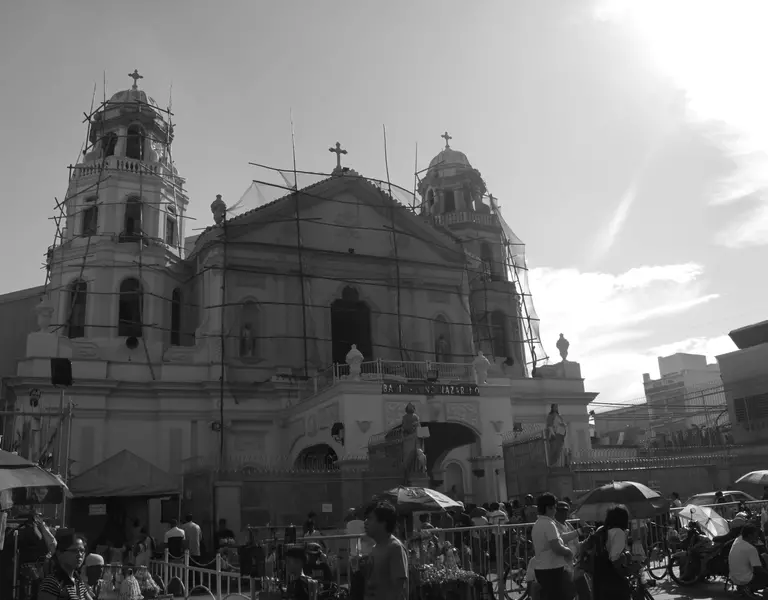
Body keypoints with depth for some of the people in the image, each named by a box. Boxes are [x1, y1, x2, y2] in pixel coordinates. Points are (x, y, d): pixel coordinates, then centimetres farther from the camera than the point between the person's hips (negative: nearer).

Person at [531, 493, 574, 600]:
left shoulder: (537, 524, 13)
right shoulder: (549, 524, -17)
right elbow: (557, 548, -23)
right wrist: (569, 551, -5)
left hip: (541, 569, 9)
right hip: (552, 570, -9)